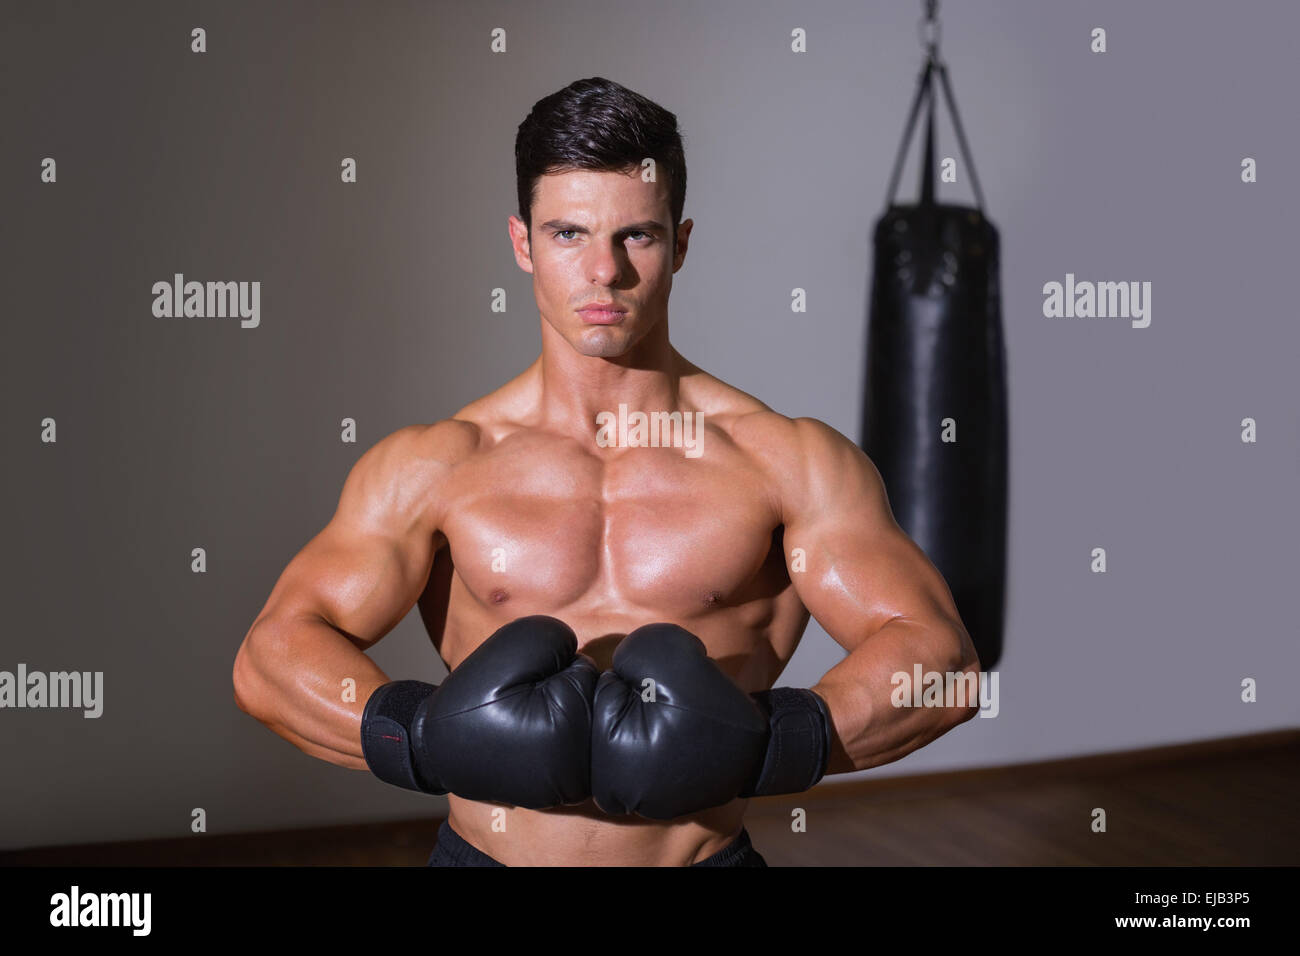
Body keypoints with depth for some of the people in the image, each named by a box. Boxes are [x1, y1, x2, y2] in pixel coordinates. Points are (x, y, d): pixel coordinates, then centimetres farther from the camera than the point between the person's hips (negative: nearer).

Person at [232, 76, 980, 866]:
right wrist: (420, 734, -26)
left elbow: (940, 656, -10)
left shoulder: (786, 463, -4)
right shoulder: (432, 468, -2)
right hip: (489, 852, 1)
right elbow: (273, 656, -9)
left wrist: (767, 744, -25)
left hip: (705, 852, 0)